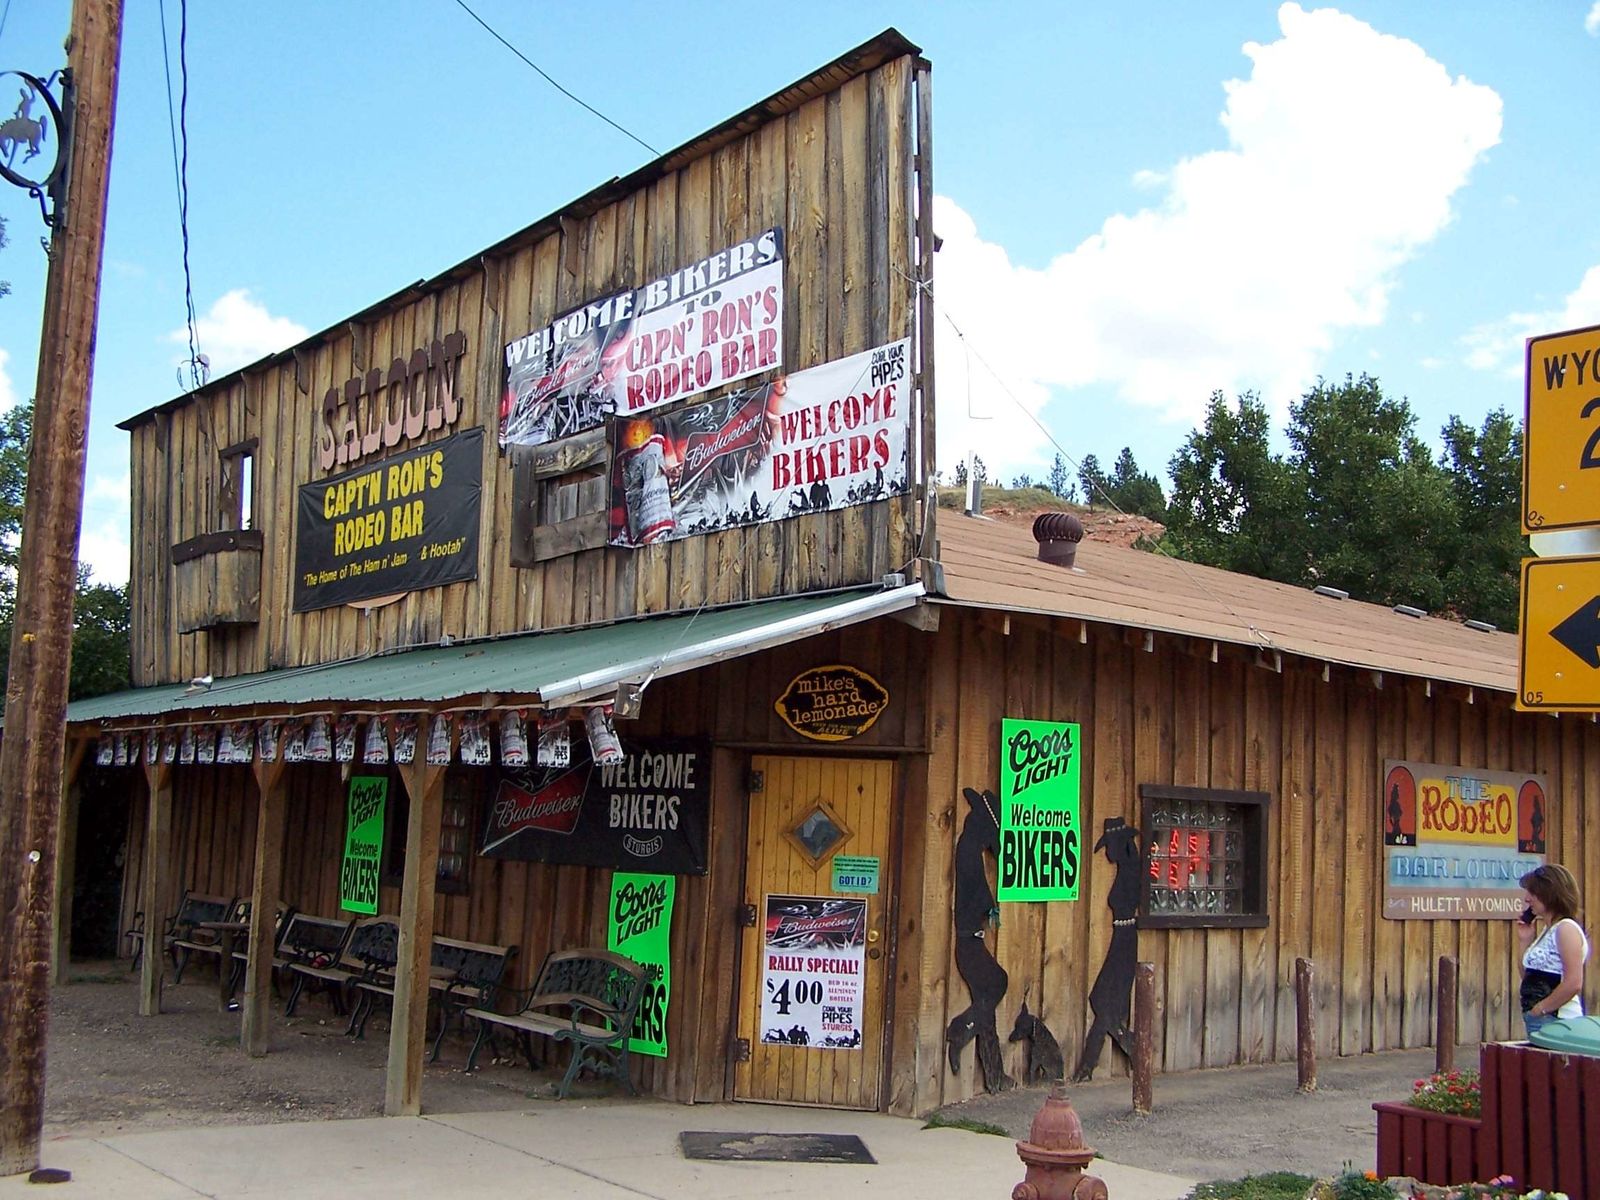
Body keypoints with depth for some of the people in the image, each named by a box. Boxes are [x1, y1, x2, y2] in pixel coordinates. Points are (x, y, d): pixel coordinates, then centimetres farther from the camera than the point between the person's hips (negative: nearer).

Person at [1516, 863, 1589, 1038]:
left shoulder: (1566, 928, -10)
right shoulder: (1547, 931, 16)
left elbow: (1573, 983, -19)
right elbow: (1530, 979, 18)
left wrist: (1540, 1009, -15)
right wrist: (1525, 942, 10)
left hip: (1557, 1020, -9)